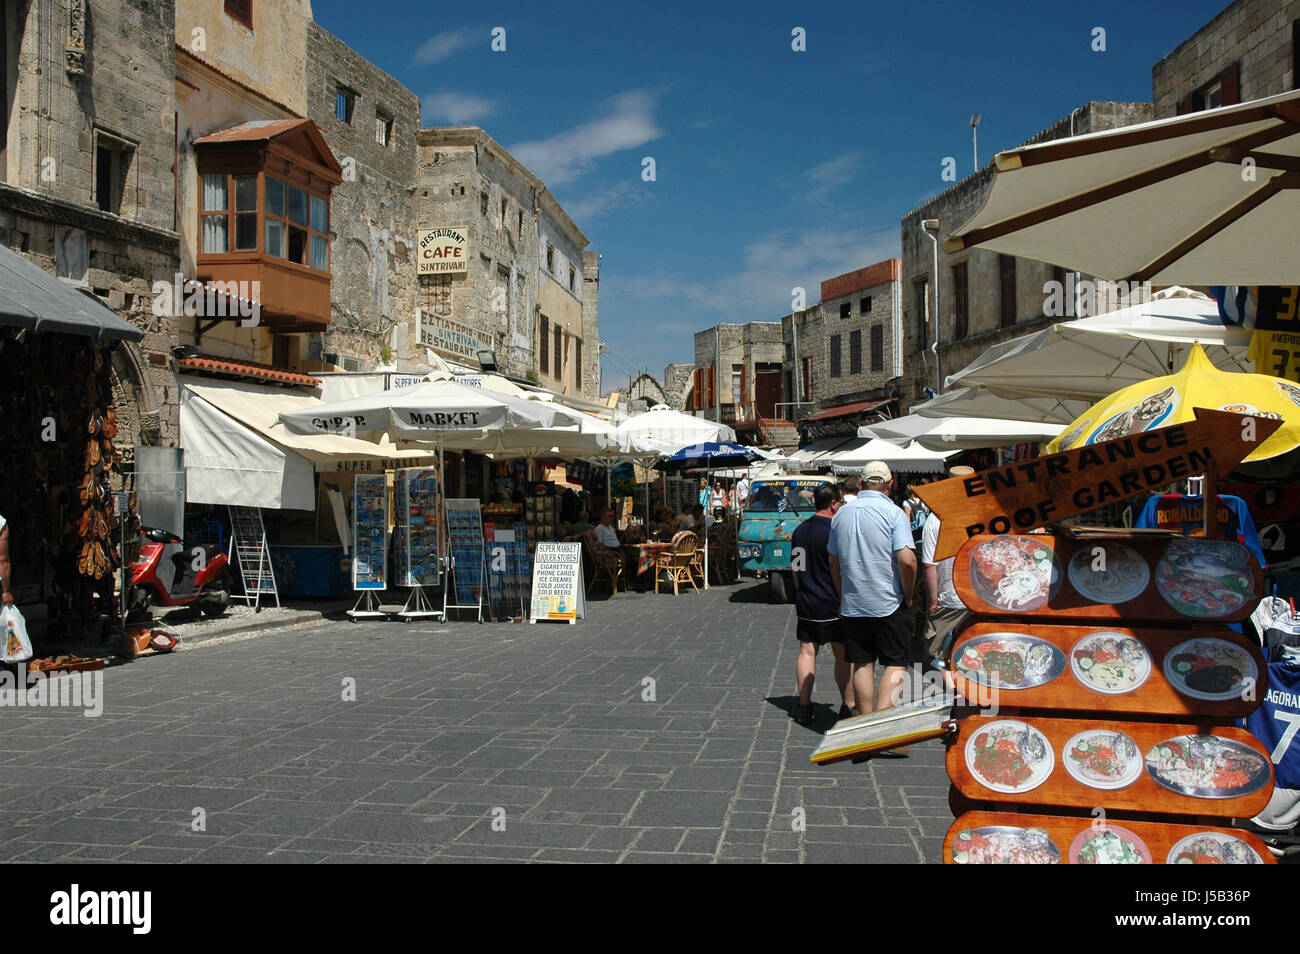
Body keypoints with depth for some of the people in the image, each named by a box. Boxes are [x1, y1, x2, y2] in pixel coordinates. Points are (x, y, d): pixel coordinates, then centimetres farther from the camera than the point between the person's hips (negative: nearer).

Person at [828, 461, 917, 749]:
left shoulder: (842, 514, 7)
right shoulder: (893, 512, -11)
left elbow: (833, 561, 13)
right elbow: (907, 560, -20)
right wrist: (908, 596, -6)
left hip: (852, 604, 5)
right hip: (890, 604, -4)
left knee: (862, 663, 11)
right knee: (896, 664, 2)